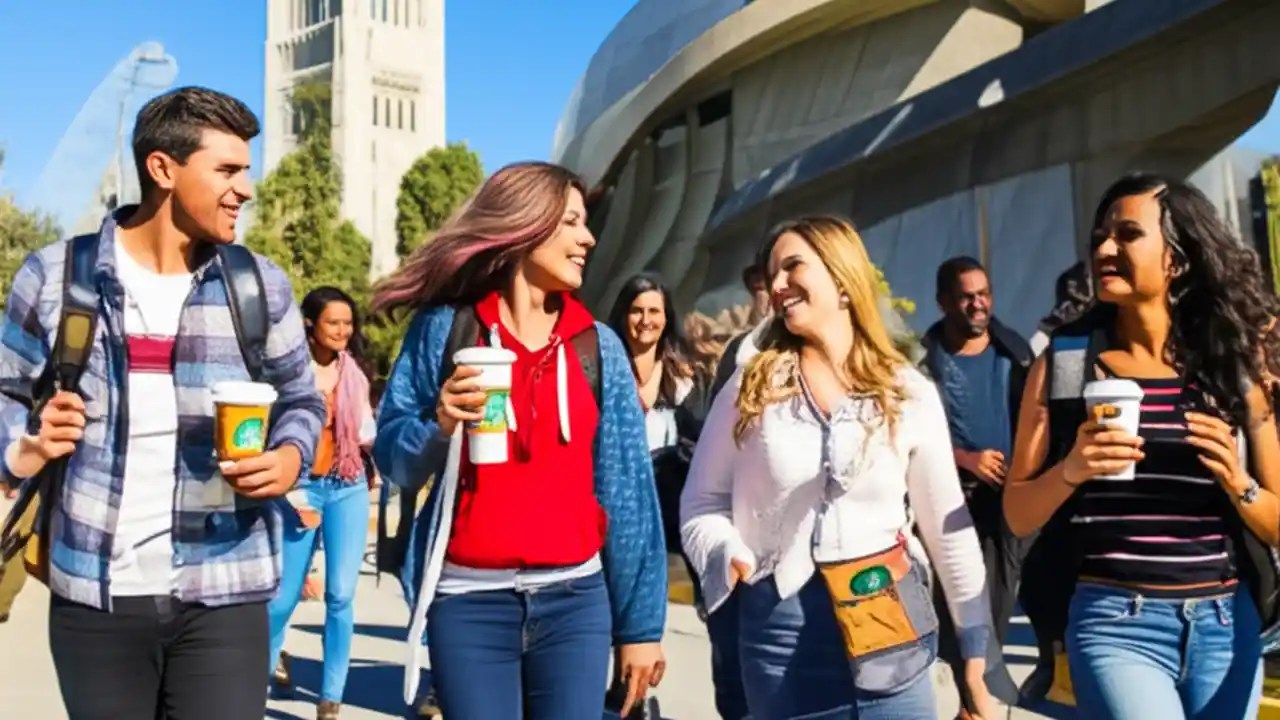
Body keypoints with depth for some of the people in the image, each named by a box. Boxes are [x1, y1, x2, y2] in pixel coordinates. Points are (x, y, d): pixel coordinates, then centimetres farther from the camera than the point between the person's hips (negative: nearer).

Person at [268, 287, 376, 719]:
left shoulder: (354, 373, 6)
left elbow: (365, 433, 8)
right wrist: (293, 493, -10)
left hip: (349, 488, 3)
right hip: (301, 489, -2)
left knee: (341, 595, -2)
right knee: (284, 595, 3)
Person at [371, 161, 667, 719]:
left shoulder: (599, 346, 5)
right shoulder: (445, 328, 0)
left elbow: (626, 487, 4)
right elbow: (392, 458, 3)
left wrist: (640, 621, 3)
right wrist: (439, 428, -19)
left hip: (574, 599, 2)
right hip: (468, 600, -2)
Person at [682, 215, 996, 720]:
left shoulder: (910, 394, 1)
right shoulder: (750, 389, 0)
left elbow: (948, 527, 5)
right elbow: (702, 502, 5)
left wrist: (975, 653, 7)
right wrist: (725, 555, -17)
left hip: (890, 625, 0)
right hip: (781, 628, 0)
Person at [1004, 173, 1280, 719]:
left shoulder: (1235, 365, 2)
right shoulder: (1063, 362, -1)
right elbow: (1018, 516, 0)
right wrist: (1071, 469, -18)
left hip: (1226, 626, 3)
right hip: (1116, 624, -2)